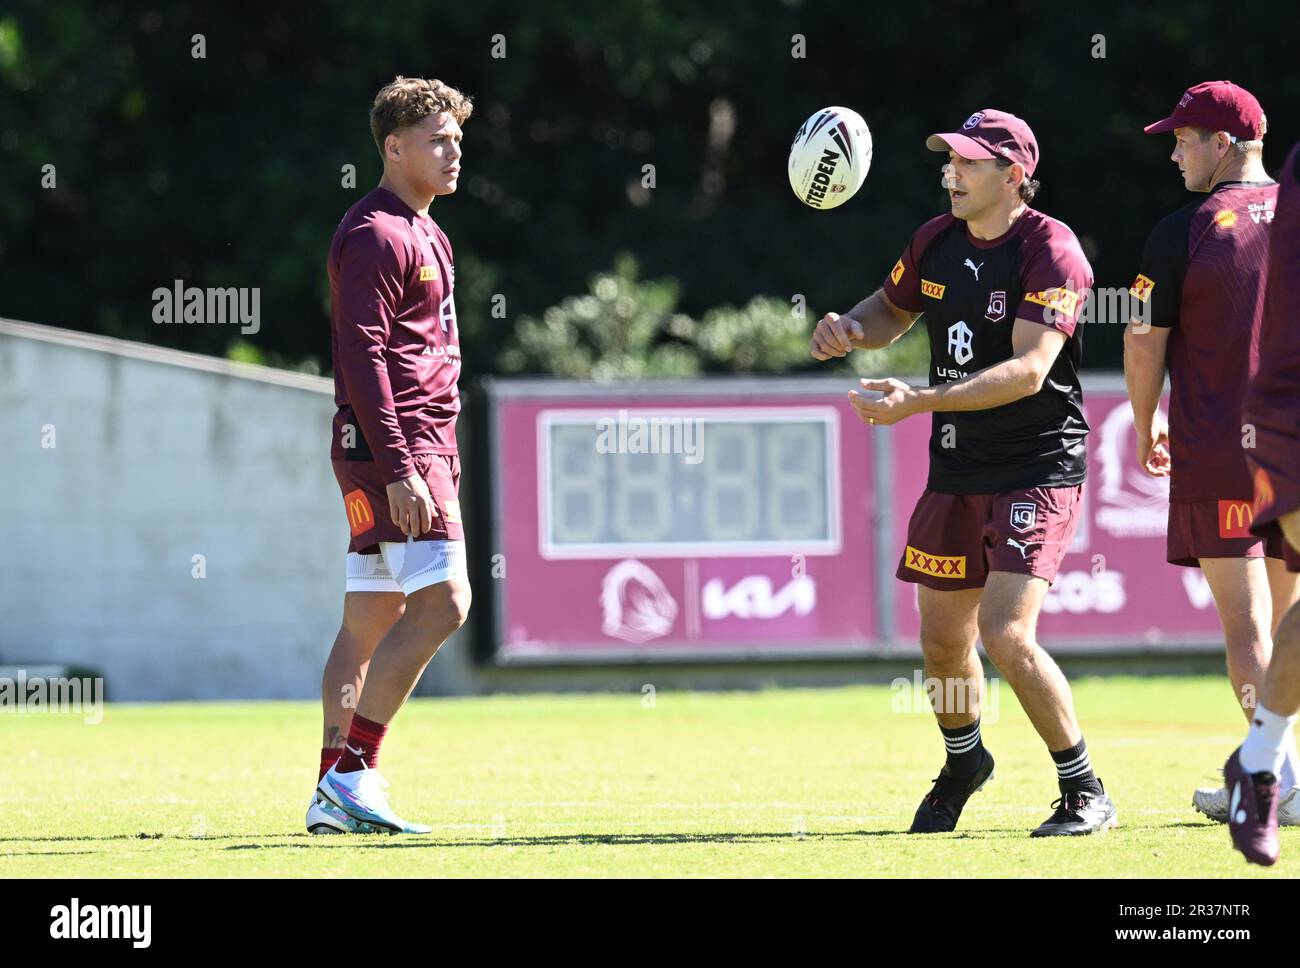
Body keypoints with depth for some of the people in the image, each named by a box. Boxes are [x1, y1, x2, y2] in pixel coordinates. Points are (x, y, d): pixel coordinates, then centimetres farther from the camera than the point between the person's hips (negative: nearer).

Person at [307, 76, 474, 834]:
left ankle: (336, 793, 7)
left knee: (371, 619, 7)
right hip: (392, 451, -10)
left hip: (422, 449, 10)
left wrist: (443, 462, 22)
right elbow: (362, 358, -18)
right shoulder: (375, 236, -11)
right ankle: (351, 773, -15)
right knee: (442, 601, -16)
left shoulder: (425, 235, 20)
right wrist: (399, 470, -23)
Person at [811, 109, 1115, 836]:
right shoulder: (938, 242, 5)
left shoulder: (1050, 250, -17)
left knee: (1007, 634, -20)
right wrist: (851, 328, -2)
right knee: (943, 642, 12)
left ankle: (1087, 794, -5)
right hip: (958, 469, 7)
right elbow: (891, 312, 22)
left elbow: (1027, 370, -26)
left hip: (1039, 468, -7)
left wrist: (918, 402, -33)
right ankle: (965, 762, 42)